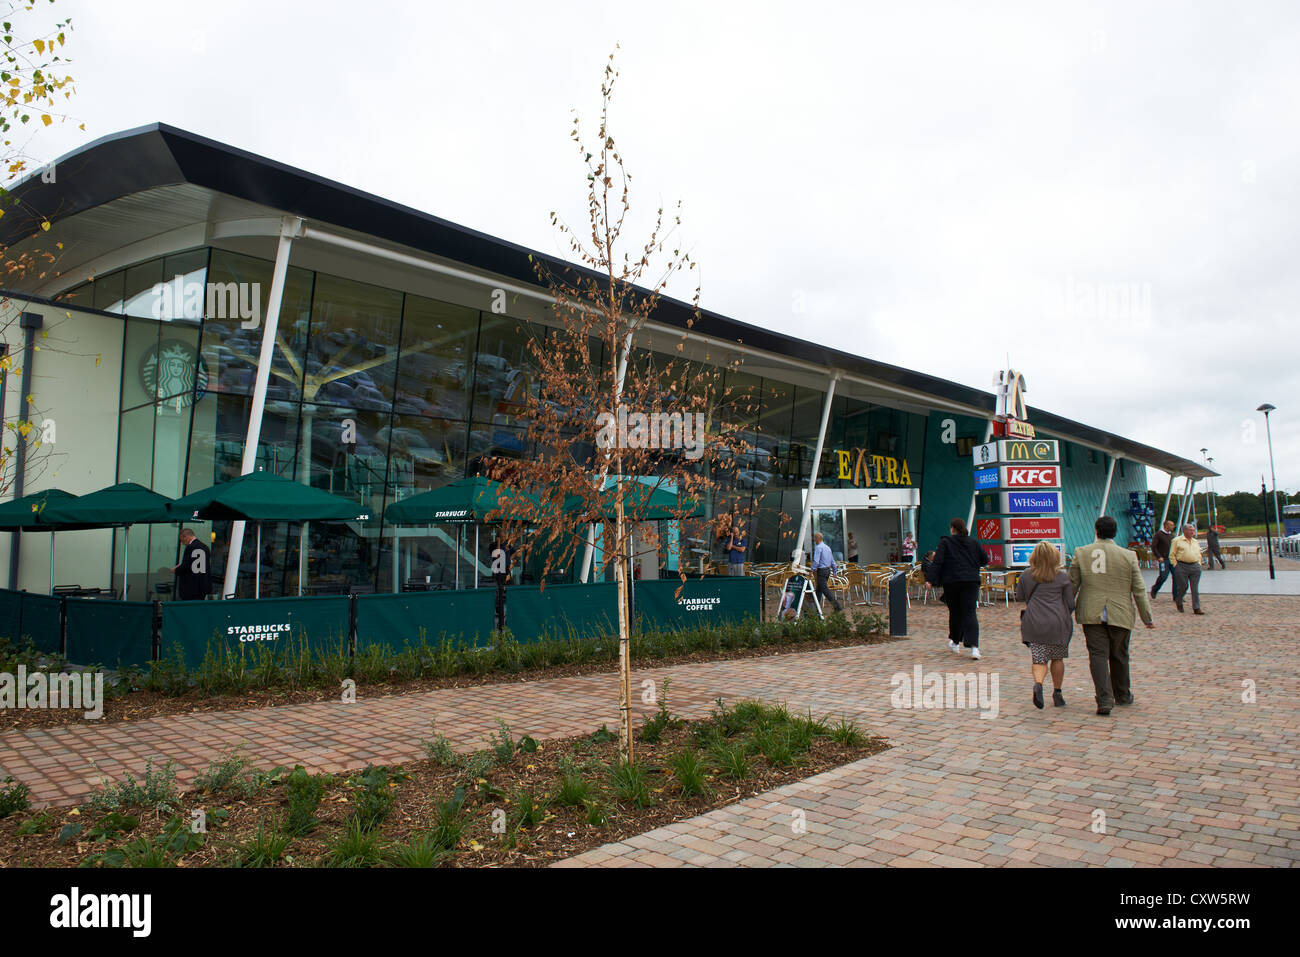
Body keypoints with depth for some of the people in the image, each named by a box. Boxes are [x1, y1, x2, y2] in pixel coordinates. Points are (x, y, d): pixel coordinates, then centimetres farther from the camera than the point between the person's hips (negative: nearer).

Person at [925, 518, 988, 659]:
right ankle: (973, 646, -19)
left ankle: (955, 643, 27)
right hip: (971, 581, 2)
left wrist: (930, 579, -14)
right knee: (970, 613, -4)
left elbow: (937, 561, -11)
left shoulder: (945, 542, -2)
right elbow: (985, 559, 12)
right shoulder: (973, 542, 8)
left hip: (951, 582, -1)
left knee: (955, 613, 14)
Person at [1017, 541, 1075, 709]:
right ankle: (1057, 693, 20)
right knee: (1057, 658, 14)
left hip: (1034, 623, 0)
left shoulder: (1027, 575, 2)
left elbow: (1019, 597, 11)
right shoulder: (1062, 576, -1)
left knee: (1039, 658, 2)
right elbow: (1070, 603, 2)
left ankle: (1038, 684, -24)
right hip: (1057, 623, 0)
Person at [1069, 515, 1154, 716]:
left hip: (1091, 615, -1)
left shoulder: (1081, 553, -1)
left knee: (1098, 655, -1)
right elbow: (1139, 590, 0)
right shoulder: (1128, 556, -2)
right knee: (1119, 656, 16)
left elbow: (1072, 585, 2)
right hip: (1120, 615, 1)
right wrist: (1148, 618, 8)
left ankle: (1104, 699, -11)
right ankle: (1122, 695, 33)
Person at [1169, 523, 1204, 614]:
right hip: (1182, 567, -4)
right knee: (1183, 586, 0)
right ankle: (1178, 602, 26)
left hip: (1195, 567, 4)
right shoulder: (1177, 540, 1)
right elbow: (1172, 555, 0)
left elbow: (1199, 554, 26)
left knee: (1195, 589, 0)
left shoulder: (1196, 542, 17)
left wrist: (1199, 564, 13)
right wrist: (1176, 566, -6)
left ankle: (1196, 608, 2)